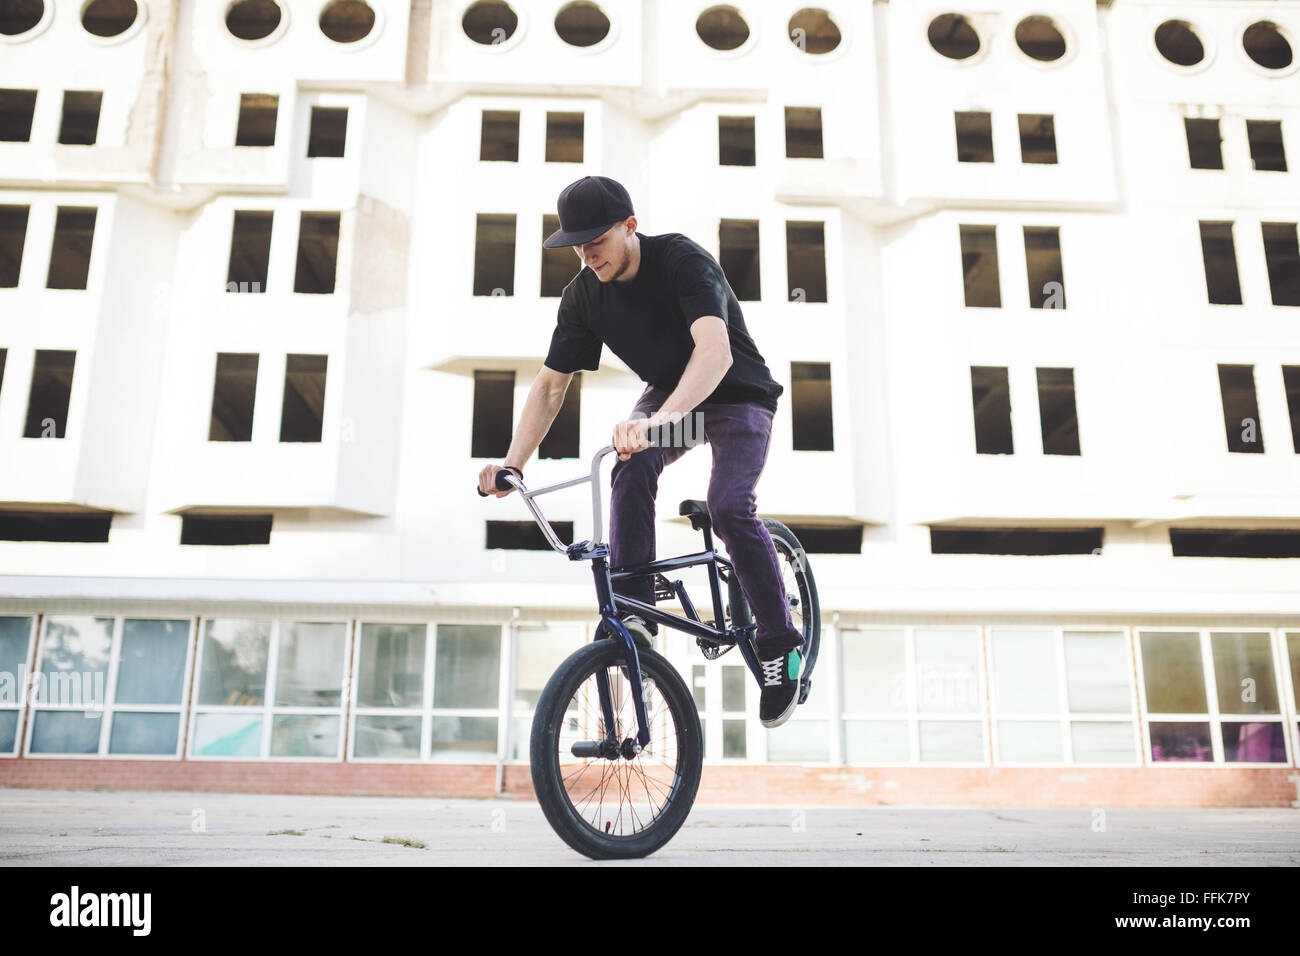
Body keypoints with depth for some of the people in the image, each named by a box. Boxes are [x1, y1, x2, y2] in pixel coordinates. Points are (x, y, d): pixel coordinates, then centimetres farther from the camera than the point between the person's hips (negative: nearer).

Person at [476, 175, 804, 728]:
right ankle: (631, 614, -18)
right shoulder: (584, 295, -11)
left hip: (737, 395, -5)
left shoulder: (682, 260, -28)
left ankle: (780, 645, -9)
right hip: (667, 393, 5)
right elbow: (550, 383, -6)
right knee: (632, 471, -28)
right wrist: (513, 464, -19)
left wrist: (658, 420, -61)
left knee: (729, 505, -26)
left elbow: (715, 351, -44)